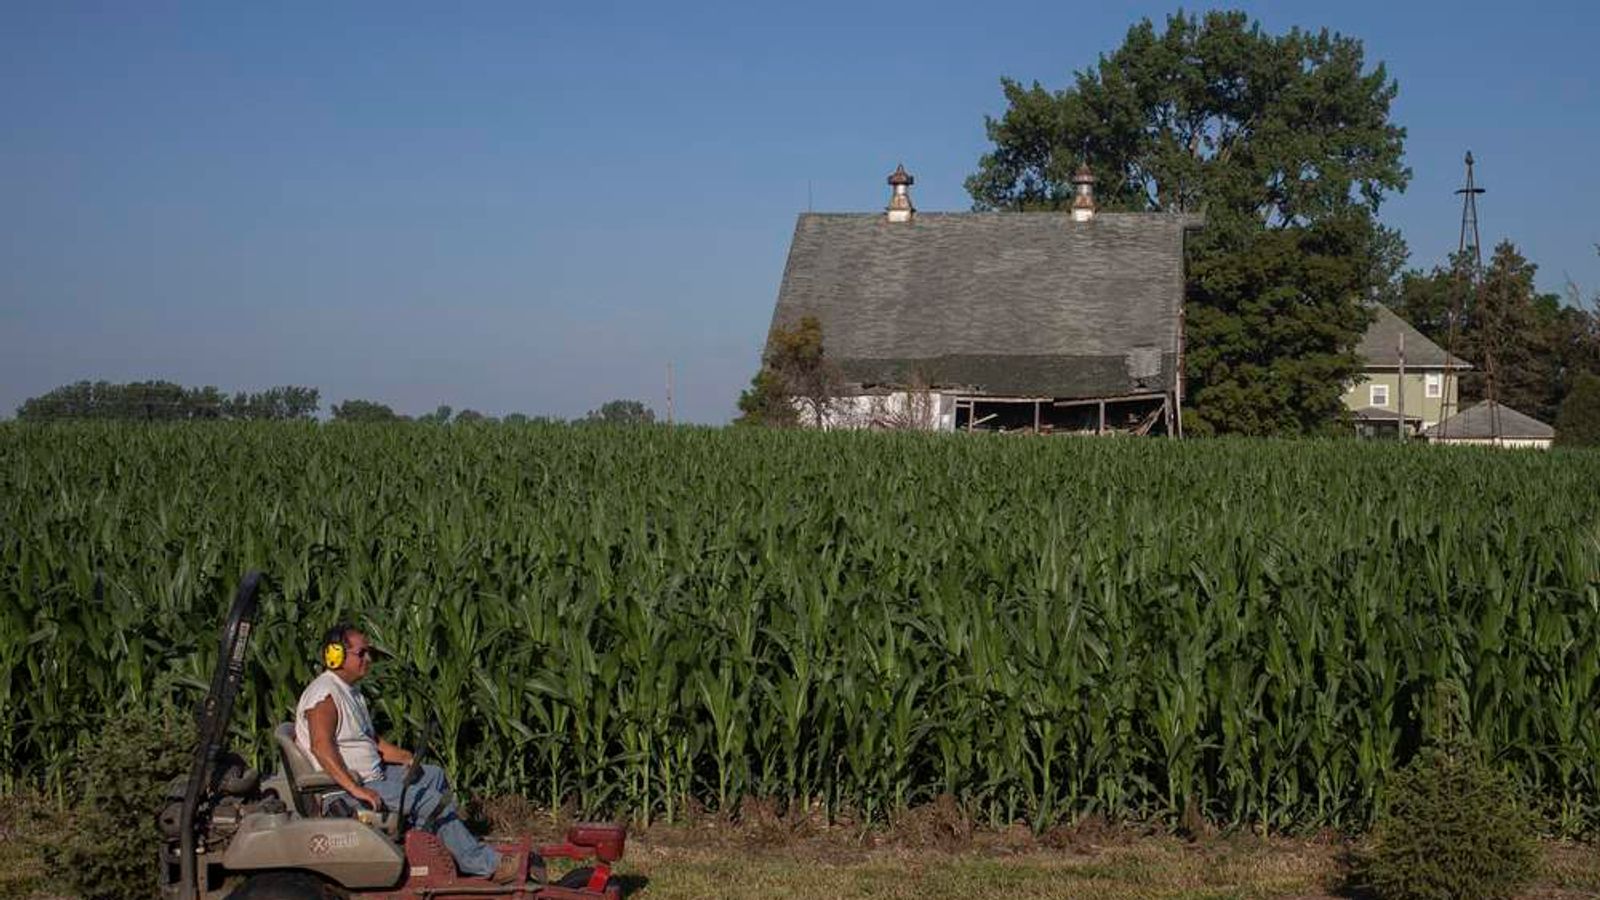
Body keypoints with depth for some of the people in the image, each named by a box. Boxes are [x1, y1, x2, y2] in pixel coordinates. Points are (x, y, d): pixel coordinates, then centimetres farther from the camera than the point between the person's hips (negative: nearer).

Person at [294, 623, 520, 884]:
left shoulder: (351, 692, 17)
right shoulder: (324, 695, -17)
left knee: (434, 775, 14)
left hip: (370, 775, 11)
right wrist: (356, 790, -36)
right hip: (343, 786, -11)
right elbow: (321, 747, -31)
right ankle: (488, 866, -10)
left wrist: (407, 760, 11)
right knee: (431, 799, -15)